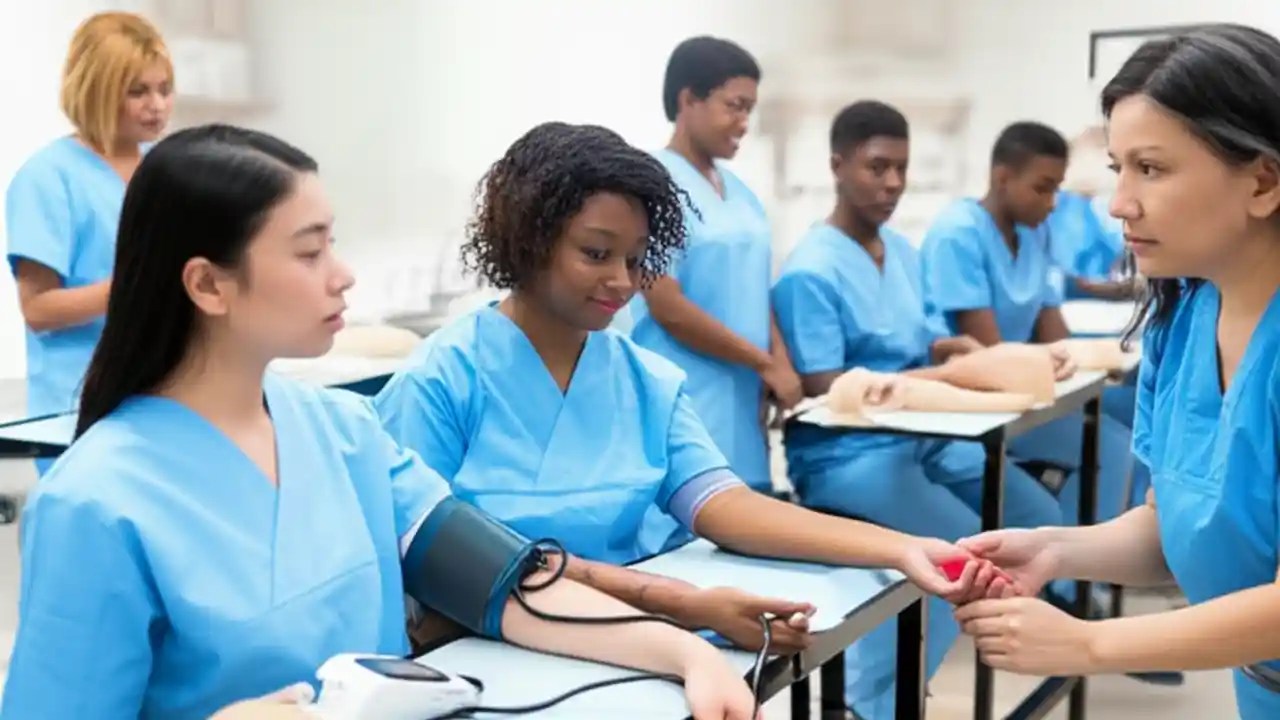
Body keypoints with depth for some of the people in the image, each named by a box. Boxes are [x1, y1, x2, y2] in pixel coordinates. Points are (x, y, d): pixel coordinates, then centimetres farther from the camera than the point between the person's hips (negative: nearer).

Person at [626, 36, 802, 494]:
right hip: (685, 408, -7)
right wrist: (765, 363, -10)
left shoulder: (740, 192, 15)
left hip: (743, 405, 7)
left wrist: (779, 362, -3)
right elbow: (666, 307, -14)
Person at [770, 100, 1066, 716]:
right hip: (846, 453, -9)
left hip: (923, 435, 9)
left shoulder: (903, 251, 11)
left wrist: (952, 346, -8)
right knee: (963, 547, -25)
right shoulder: (810, 272, -15)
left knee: (1040, 521, 3)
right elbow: (825, 392, -19)